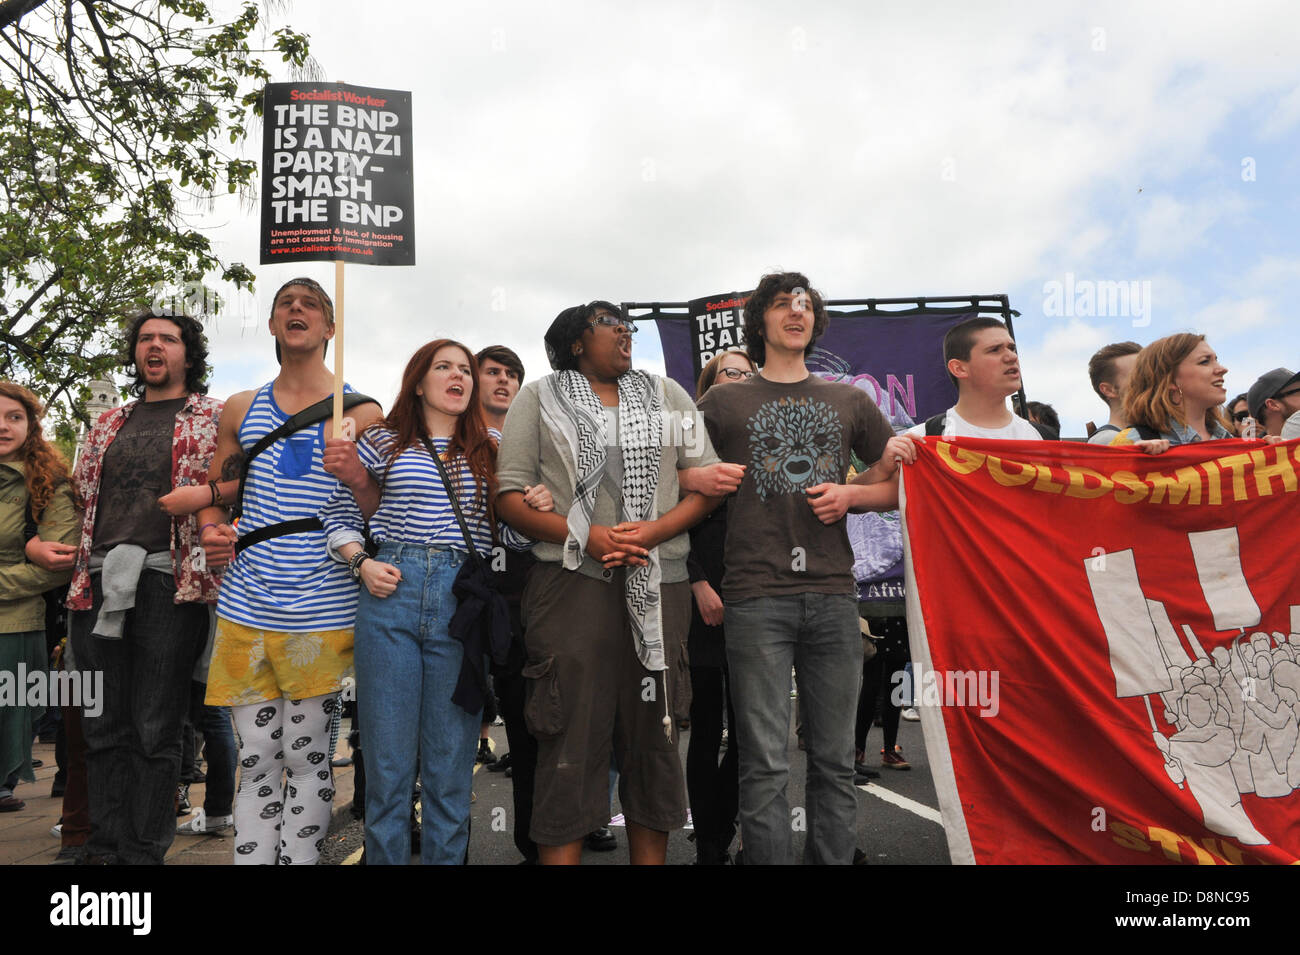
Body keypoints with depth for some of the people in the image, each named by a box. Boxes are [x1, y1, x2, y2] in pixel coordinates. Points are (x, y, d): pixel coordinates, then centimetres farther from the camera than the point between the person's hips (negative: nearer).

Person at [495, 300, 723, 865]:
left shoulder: (666, 395, 16)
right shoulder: (539, 399, 9)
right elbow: (509, 496, 1)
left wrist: (653, 531, -8)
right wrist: (585, 536, -13)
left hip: (658, 585, 3)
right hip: (572, 584, -2)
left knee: (654, 735, 6)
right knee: (570, 739, -4)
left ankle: (651, 855, 18)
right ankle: (558, 852, 6)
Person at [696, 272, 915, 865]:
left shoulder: (850, 402, 17)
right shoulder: (724, 403, 10)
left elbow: (898, 486, 20)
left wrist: (851, 495, 0)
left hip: (833, 594, 3)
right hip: (756, 597, -2)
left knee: (834, 762, 7)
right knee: (764, 765, -2)